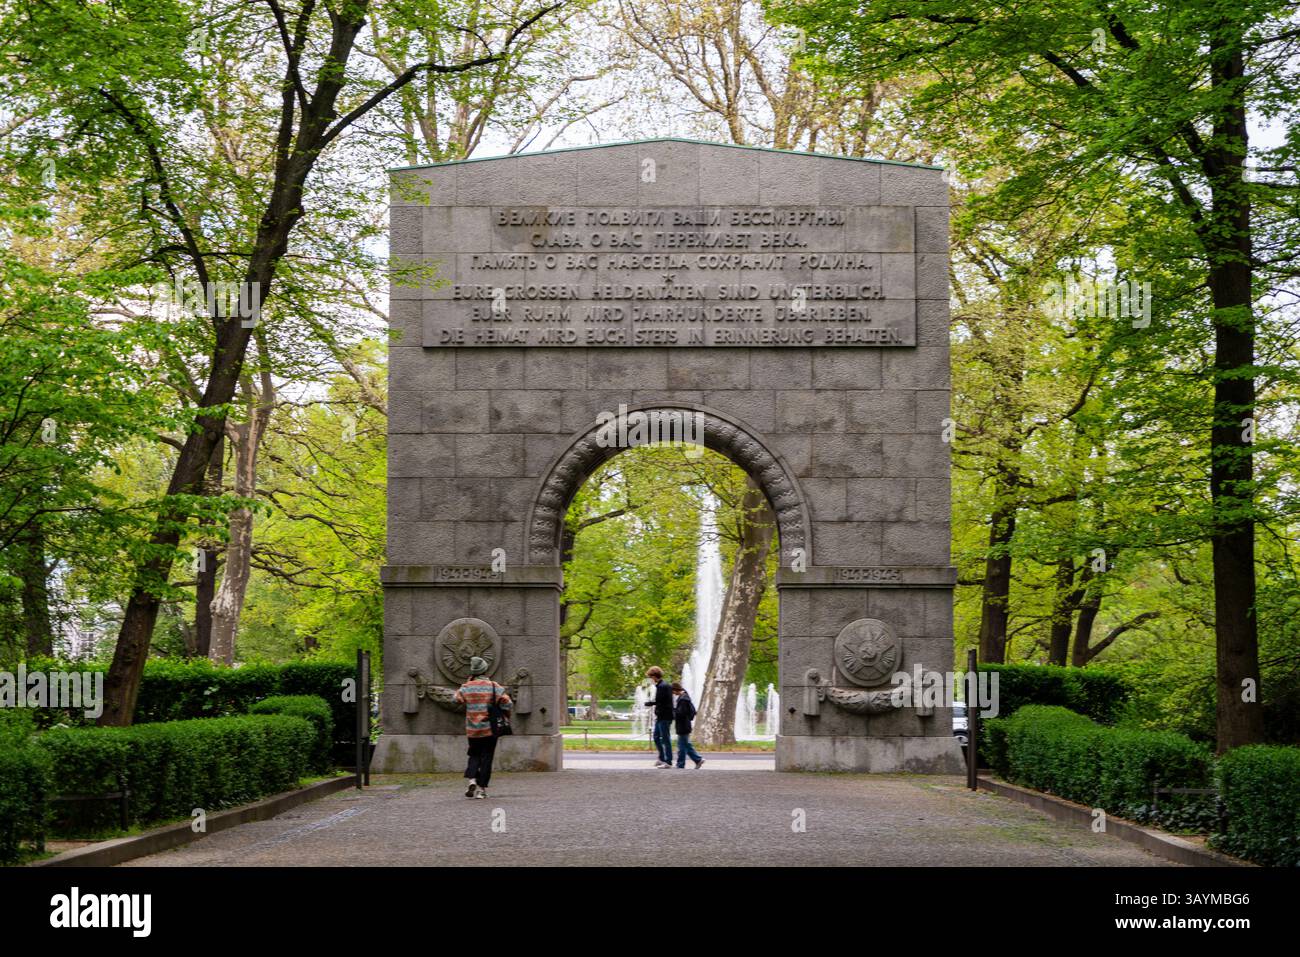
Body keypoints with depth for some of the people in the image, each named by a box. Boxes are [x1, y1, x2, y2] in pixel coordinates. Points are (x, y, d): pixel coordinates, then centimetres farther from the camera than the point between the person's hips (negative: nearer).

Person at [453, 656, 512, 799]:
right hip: (490, 729, -2)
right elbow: (508, 704, -10)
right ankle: (481, 788, 2)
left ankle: (472, 779, -6)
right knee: (486, 758, 5)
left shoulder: (466, 687, -4)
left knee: (474, 755, 17)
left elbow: (458, 698, 15)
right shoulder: (494, 687, -7)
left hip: (472, 730, 2)